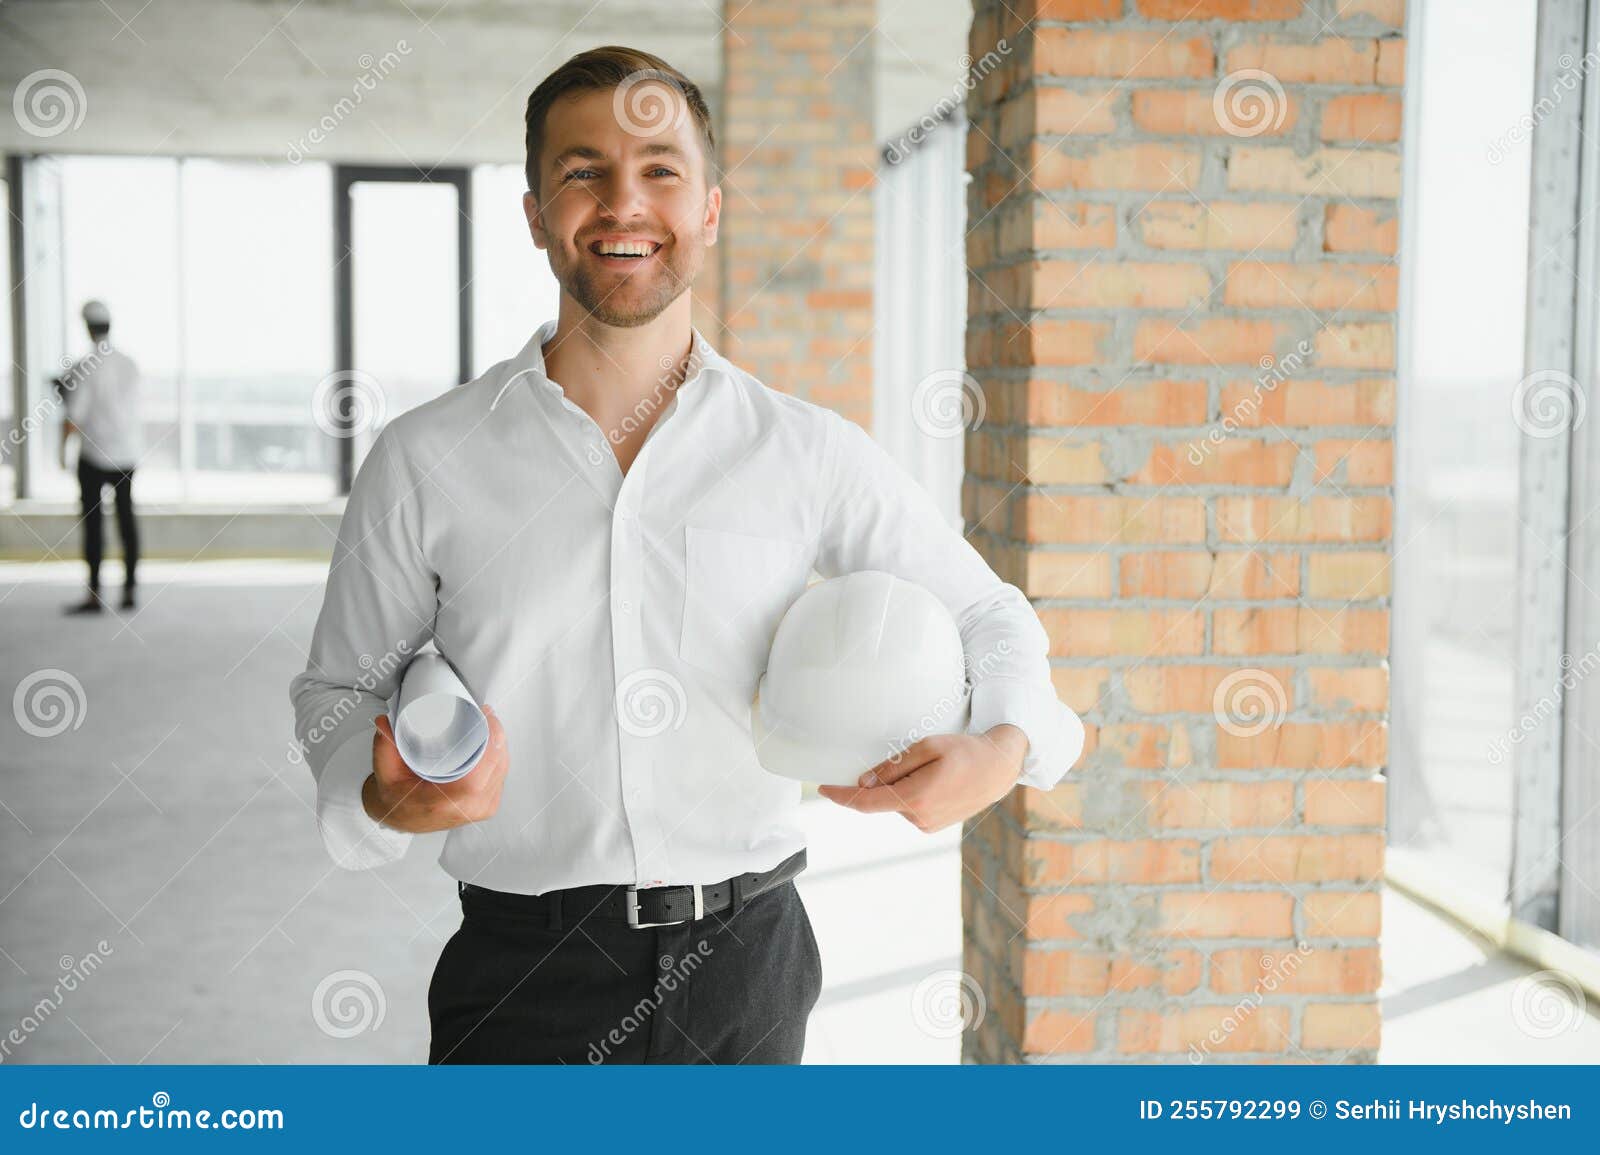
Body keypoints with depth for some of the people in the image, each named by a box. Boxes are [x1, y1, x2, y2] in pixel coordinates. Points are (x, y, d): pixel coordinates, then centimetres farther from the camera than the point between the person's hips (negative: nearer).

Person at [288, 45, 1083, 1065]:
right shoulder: (424, 463, -1)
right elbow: (339, 693, 9)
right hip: (526, 972, -1)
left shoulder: (813, 456, 1)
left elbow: (988, 616, 10)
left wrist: (1005, 747, -10)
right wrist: (383, 797, -13)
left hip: (747, 976, 1)